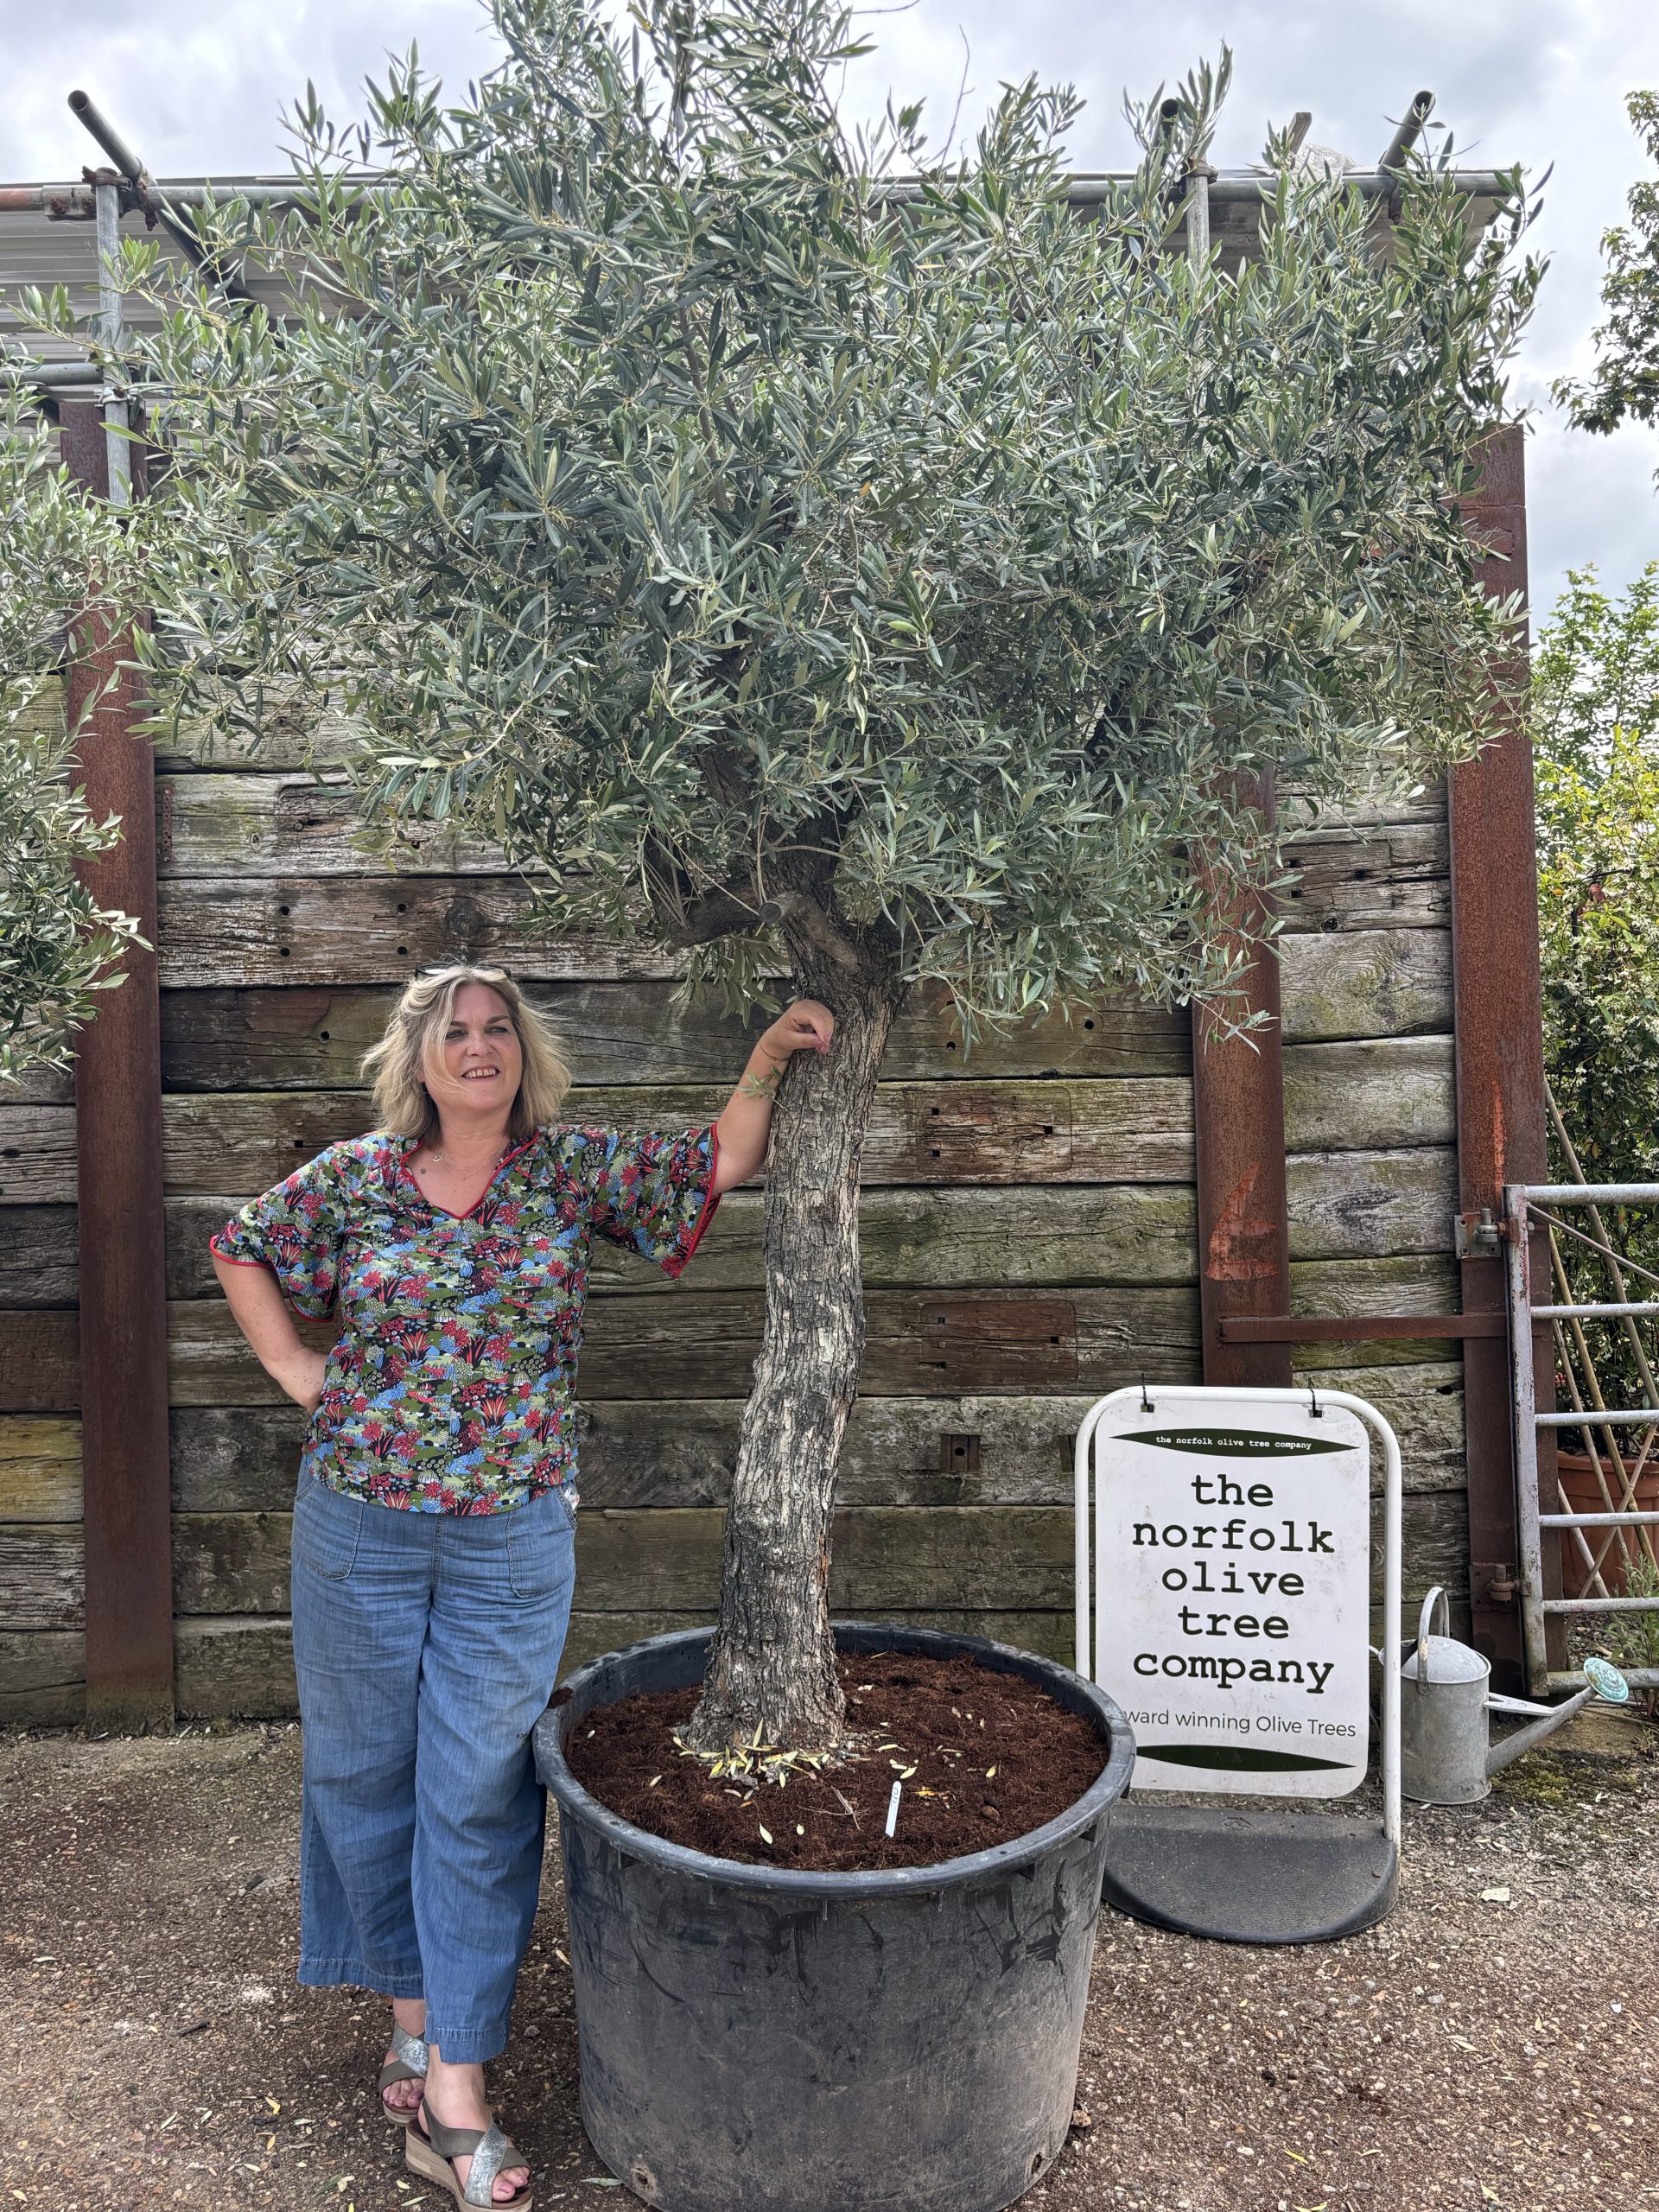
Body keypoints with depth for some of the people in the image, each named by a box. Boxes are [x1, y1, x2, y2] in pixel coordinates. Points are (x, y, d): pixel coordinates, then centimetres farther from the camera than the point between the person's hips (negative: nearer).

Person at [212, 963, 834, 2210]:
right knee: (366, 1770, 14)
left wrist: (771, 1056, -17)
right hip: (359, 1525, 1)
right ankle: (413, 2009, 36)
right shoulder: (353, 1179, -1)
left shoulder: (574, 1170, -2)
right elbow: (241, 1250, 14)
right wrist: (300, 1372, 4)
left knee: (481, 1798, 3)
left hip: (512, 1537, -1)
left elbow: (721, 1163, -4)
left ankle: (454, 2098, 15)